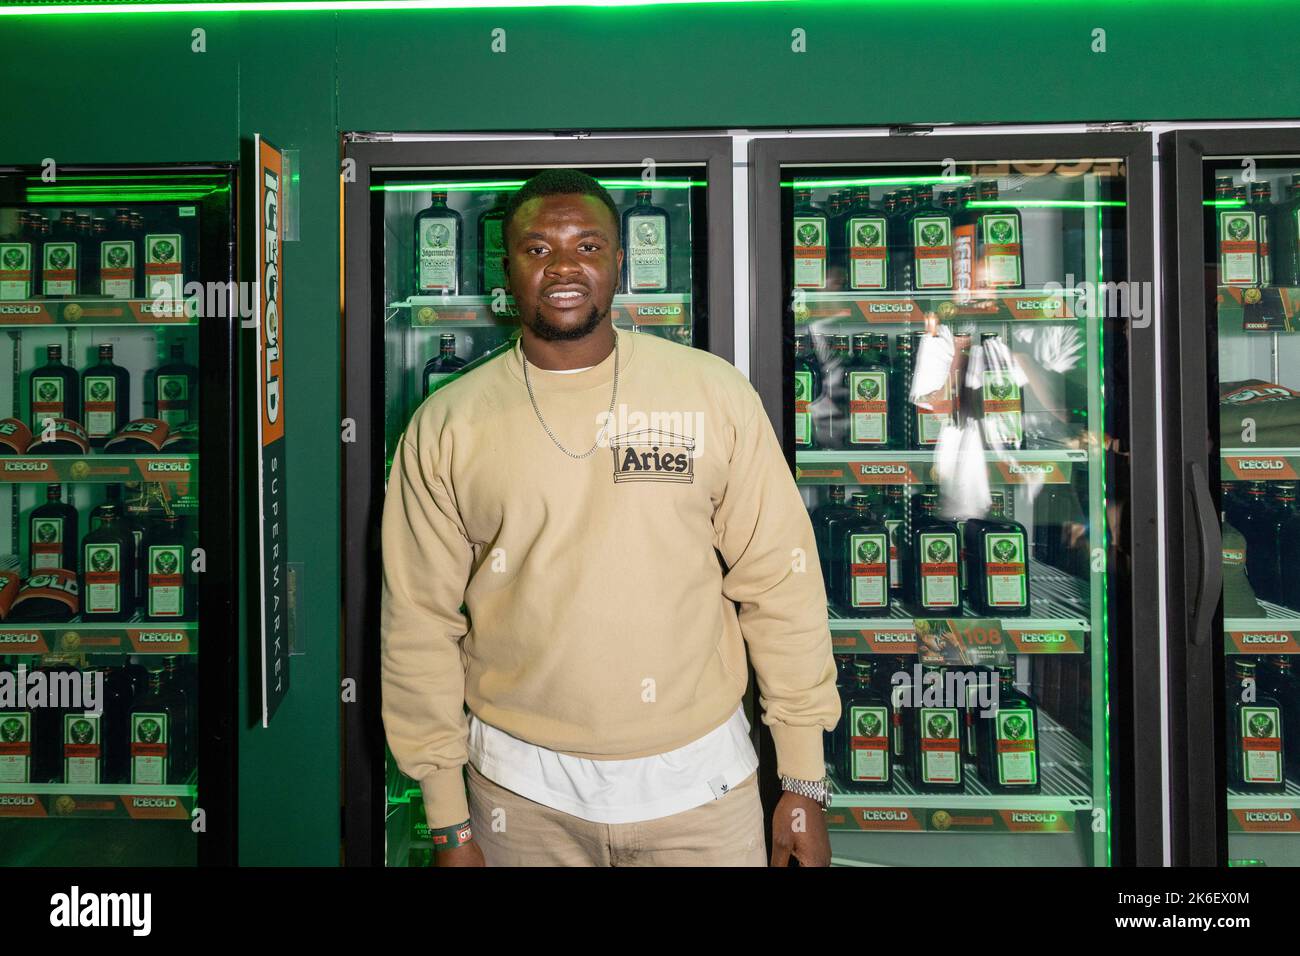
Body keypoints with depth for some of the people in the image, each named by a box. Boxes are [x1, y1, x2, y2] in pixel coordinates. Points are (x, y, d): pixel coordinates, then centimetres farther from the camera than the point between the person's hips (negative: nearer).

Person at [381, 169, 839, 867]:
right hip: (523, 787, 1)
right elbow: (420, 623, 0)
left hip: (701, 775, 0)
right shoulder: (444, 428, -4)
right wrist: (449, 823, 2)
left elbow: (779, 586, -2)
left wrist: (804, 783, -1)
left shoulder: (717, 395, -5)